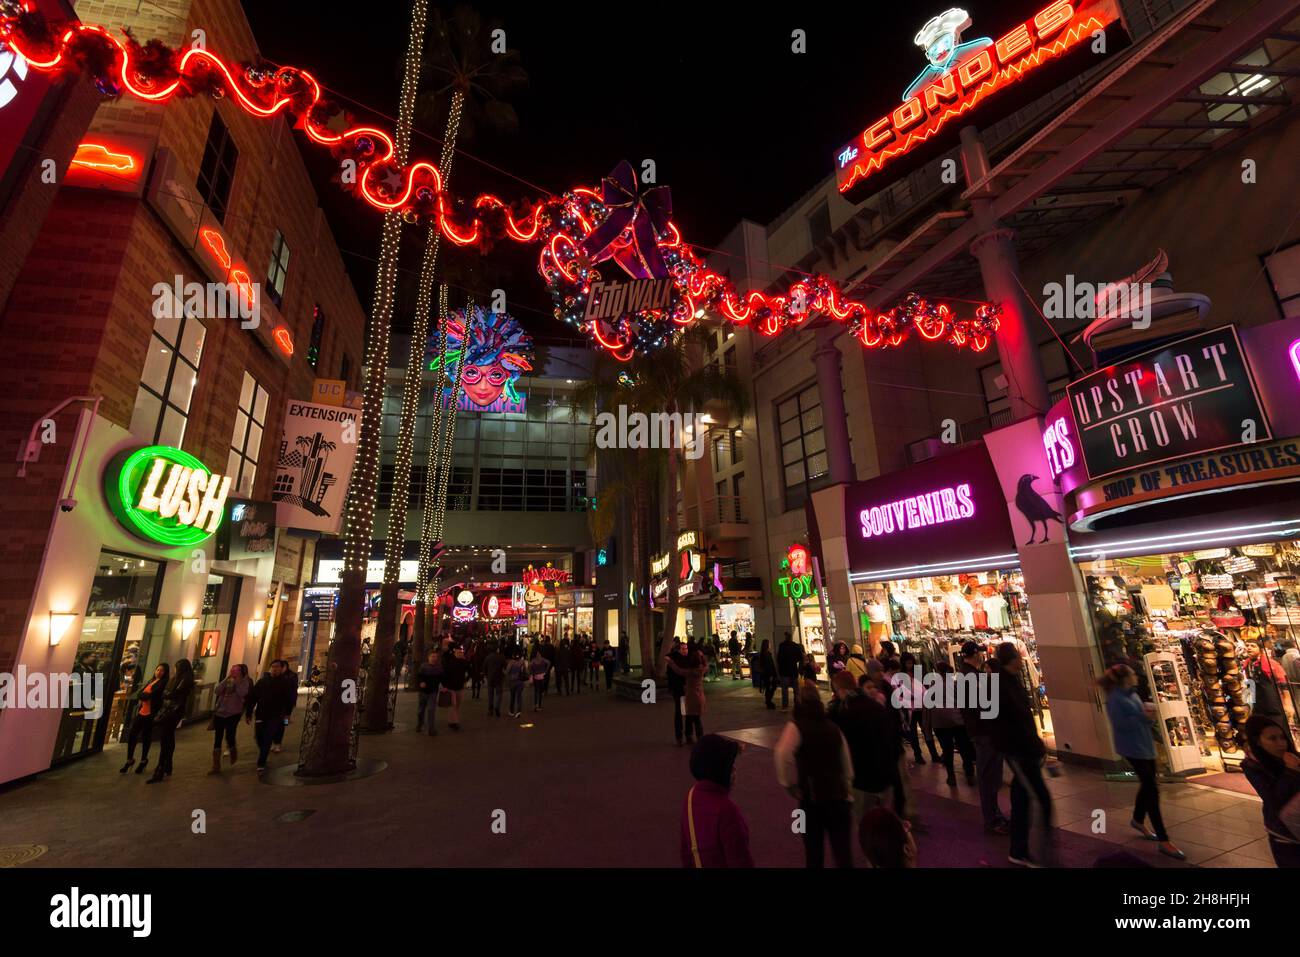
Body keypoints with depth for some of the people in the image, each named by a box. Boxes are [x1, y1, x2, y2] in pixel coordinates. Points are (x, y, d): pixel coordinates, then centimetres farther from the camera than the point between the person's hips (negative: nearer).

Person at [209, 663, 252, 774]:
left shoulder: (244, 682, -3)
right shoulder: (227, 681, 8)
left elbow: (242, 693, -19)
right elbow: (217, 691, -7)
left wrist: (237, 680, -15)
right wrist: (227, 678, -11)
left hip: (233, 714, -4)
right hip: (219, 712, 4)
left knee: (229, 736, -8)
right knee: (217, 739, 4)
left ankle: (233, 752, 27)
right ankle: (216, 767, 12)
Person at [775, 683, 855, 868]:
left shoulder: (796, 726, -8)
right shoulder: (833, 726, 8)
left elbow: (784, 755, -26)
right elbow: (847, 766, 14)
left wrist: (790, 784, -12)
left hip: (812, 796, -4)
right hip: (839, 795, 4)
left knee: (814, 848, 15)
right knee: (842, 849, 10)